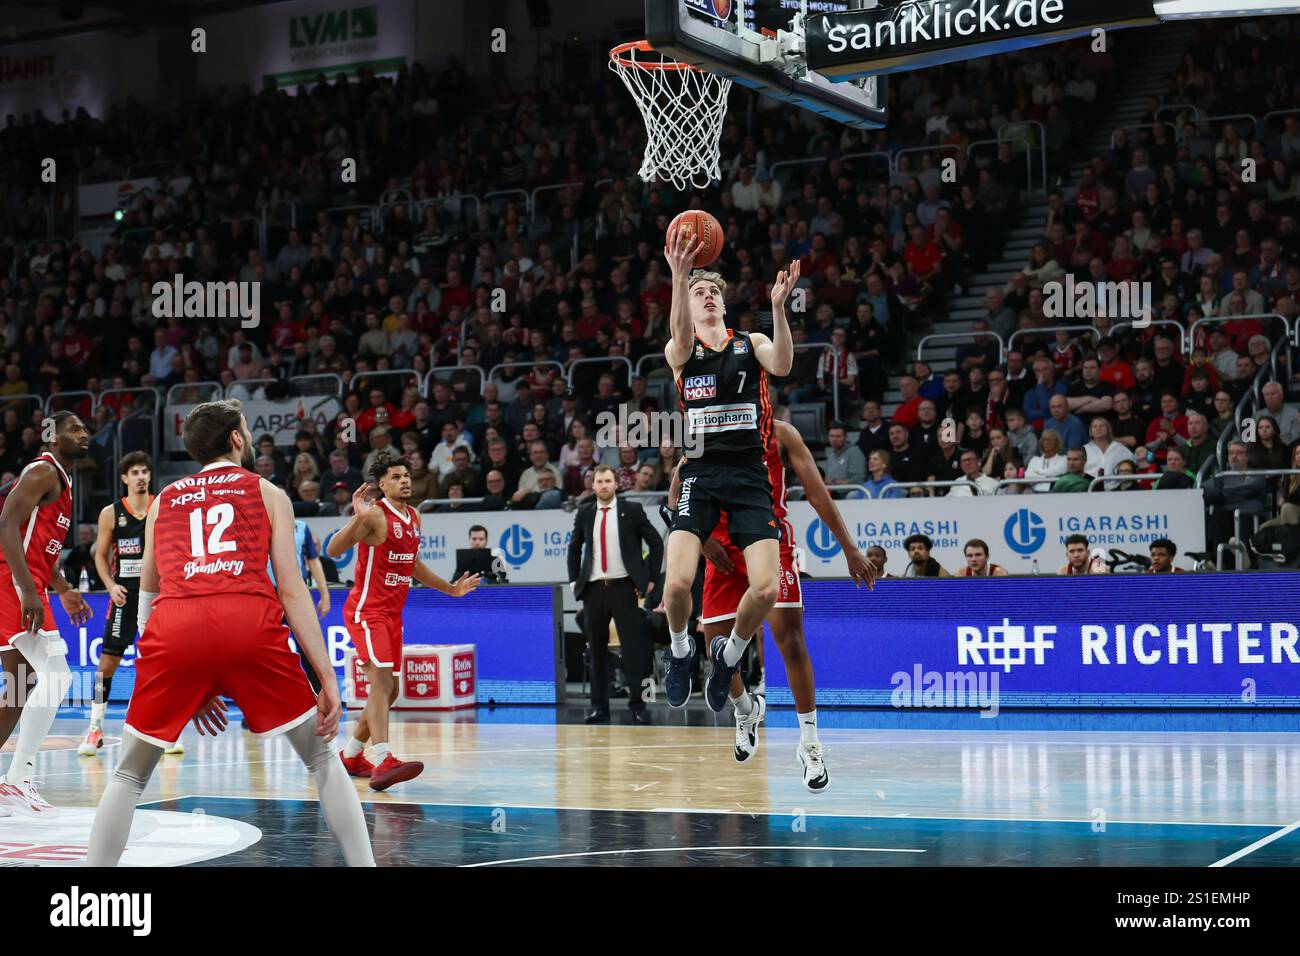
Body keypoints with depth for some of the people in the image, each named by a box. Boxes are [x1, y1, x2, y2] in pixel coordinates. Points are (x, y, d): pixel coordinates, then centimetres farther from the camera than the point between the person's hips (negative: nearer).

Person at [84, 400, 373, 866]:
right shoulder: (267, 493, 21)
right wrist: (327, 678, 8)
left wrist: (194, 689, 35)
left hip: (173, 625, 2)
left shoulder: (163, 501, 29)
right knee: (322, 759, 15)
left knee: (129, 774, 17)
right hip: (250, 621, -2)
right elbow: (291, 589, 10)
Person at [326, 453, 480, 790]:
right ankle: (383, 762, -31)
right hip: (366, 610, -9)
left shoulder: (414, 517, 11)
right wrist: (358, 518, -37)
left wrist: (450, 589, 28)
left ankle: (350, 755, 27)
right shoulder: (375, 514, -14)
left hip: (392, 613, 9)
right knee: (382, 682, -21)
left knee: (388, 690, 13)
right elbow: (333, 551, -24)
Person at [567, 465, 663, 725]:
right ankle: (599, 707, 12)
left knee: (634, 646, -5)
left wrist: (650, 579, -2)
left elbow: (656, 543, 3)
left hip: (624, 587, -3)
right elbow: (574, 547, 22)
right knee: (596, 649, 6)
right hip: (594, 587, 3)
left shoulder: (631, 510, 0)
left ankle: (638, 706, -1)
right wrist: (574, 581, 13)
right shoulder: (585, 513, 9)